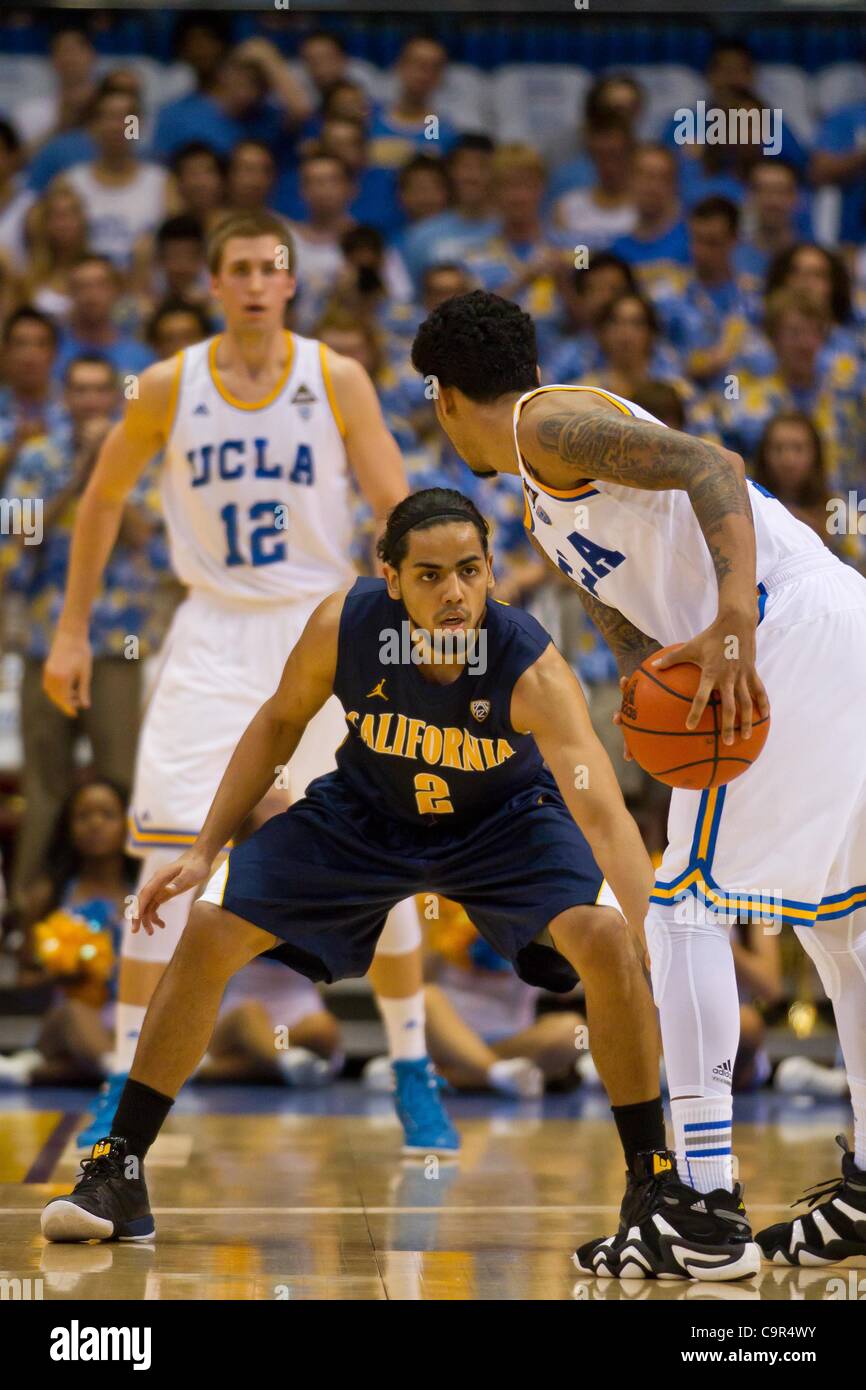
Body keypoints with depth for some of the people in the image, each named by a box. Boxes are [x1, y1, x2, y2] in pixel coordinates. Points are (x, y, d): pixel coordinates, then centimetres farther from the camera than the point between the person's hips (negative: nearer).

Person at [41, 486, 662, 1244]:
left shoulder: (532, 667, -37)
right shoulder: (343, 625, -28)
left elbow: (602, 812, -47)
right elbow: (281, 722, -7)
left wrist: (653, 941, -62)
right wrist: (204, 852, -9)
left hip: (504, 818, -2)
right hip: (366, 812, 2)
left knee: (606, 941, -25)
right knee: (208, 933, -8)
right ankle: (117, 1174, 5)